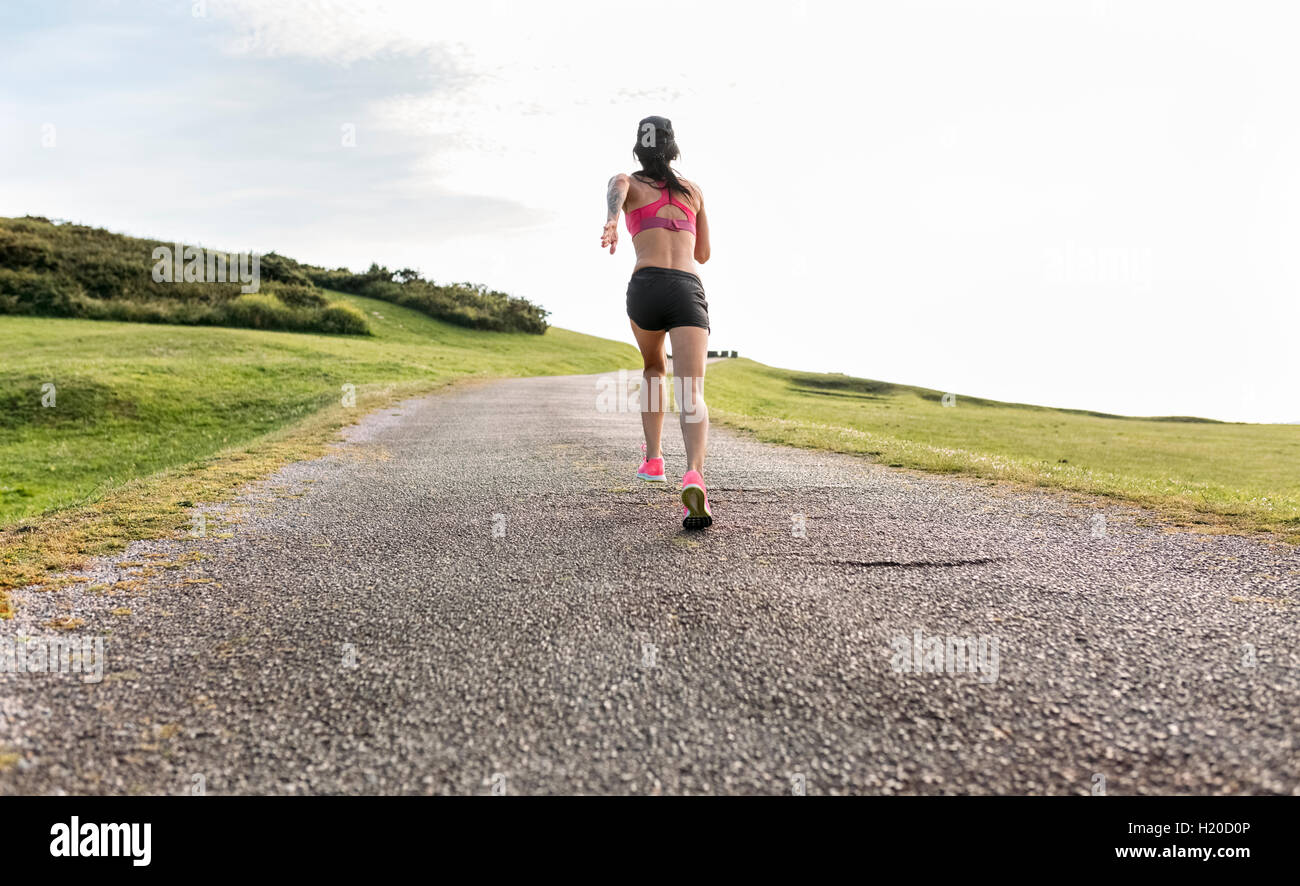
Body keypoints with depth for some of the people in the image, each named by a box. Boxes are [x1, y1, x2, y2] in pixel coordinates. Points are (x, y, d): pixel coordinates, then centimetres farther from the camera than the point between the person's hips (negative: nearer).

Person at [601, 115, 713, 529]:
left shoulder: (626, 182, 19)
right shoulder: (693, 190, 27)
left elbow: (616, 190, -9)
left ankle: (653, 460, 29)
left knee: (653, 369, 30)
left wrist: (612, 222, -30)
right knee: (691, 395, -14)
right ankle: (693, 475, -41)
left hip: (646, 288, 0)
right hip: (689, 291, 0)